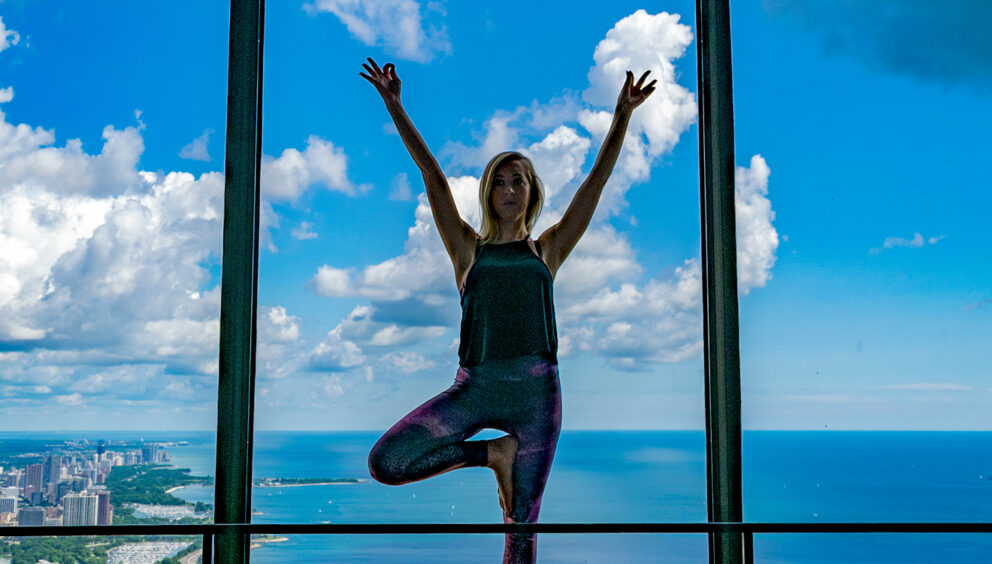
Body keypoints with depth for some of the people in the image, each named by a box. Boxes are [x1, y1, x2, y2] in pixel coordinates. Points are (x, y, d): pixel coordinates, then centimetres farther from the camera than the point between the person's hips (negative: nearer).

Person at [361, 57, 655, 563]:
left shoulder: (548, 249, 13)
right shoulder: (467, 249, 12)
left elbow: (596, 180, 9)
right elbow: (432, 175, 7)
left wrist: (623, 115, 3)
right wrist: (393, 104, 5)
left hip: (535, 389, 0)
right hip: (475, 386, 1)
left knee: (521, 523, 1)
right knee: (383, 463, -14)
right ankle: (492, 453, 4)